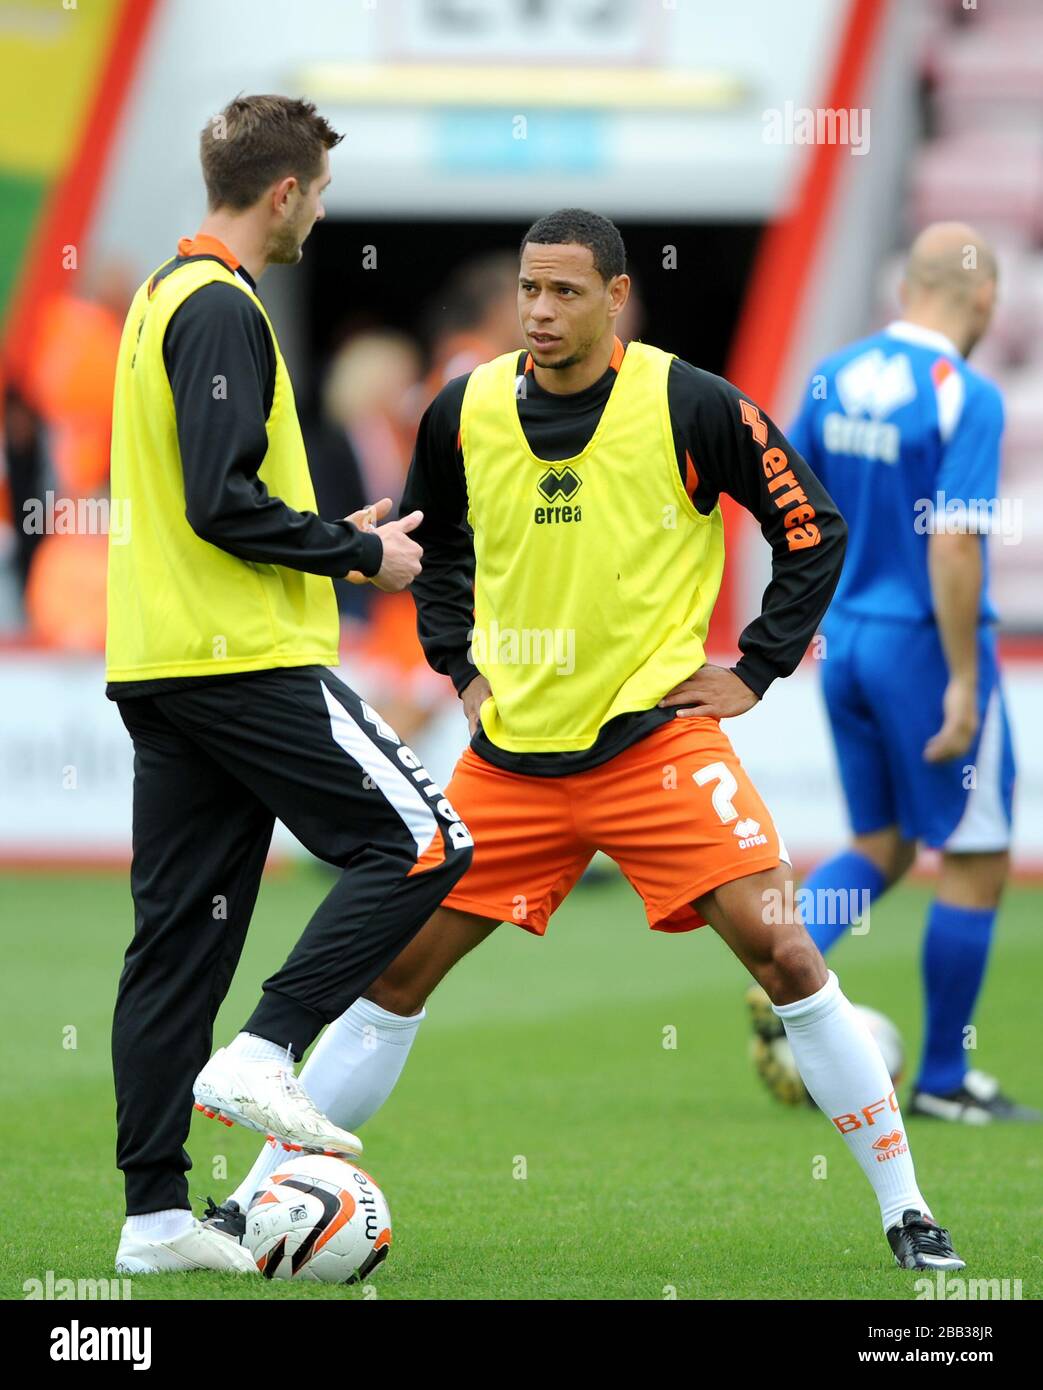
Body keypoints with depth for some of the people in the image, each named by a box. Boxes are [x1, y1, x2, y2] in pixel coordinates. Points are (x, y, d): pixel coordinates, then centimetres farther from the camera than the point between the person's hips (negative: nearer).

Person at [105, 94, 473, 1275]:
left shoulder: (166, 294, 19)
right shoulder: (221, 310, -12)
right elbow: (224, 504, -19)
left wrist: (328, 535, 21)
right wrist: (362, 553, -8)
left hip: (157, 665, 10)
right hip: (242, 655, -10)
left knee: (182, 932, 7)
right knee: (421, 843, -6)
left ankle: (155, 1213, 5)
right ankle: (262, 1054, -12)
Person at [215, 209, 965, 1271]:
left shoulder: (694, 408, -9)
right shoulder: (465, 413, 1)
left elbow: (813, 530, 1)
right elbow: (432, 543, 22)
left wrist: (756, 672, -2)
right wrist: (460, 664, 12)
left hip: (657, 736, -3)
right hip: (513, 752, 3)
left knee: (781, 952, -15)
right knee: (394, 969, 2)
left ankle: (906, 1213, -7)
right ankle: (258, 1199, 14)